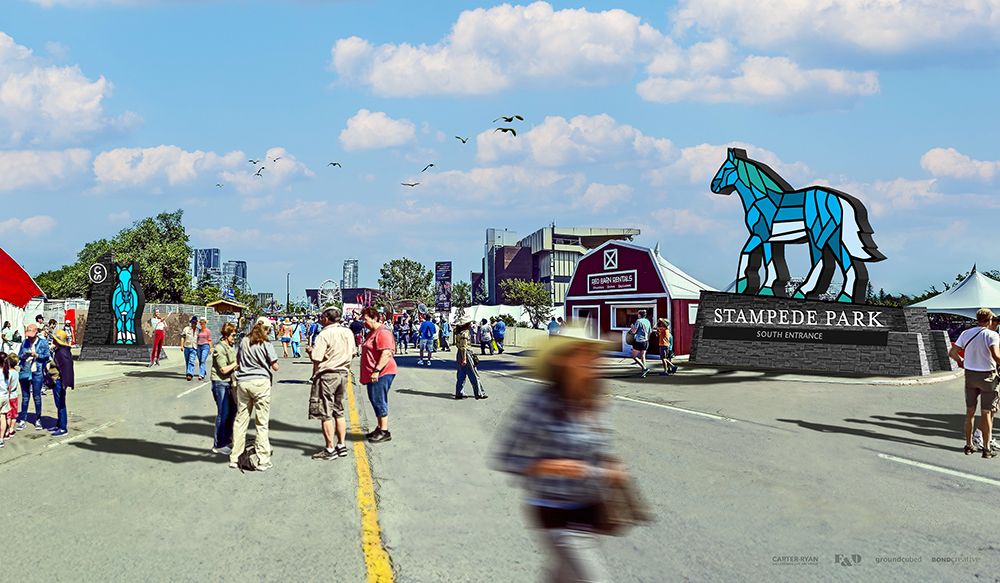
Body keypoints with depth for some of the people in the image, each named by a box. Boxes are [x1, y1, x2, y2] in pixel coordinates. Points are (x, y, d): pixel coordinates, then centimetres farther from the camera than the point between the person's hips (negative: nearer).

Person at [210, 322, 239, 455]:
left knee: (232, 411, 12)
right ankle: (218, 445, 2)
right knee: (223, 413, -6)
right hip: (220, 383, -9)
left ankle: (227, 440, 25)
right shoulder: (219, 348, -15)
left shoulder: (232, 346, 12)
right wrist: (237, 363, -13)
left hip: (230, 382, 9)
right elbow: (224, 370, -19)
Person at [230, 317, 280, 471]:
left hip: (243, 382, 4)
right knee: (261, 423, 0)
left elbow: (238, 363, 16)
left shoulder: (244, 342, 8)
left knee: (240, 420, 11)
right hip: (260, 382, -4)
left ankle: (234, 458, 15)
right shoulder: (266, 344, -5)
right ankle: (263, 460, 1)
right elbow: (275, 367, -4)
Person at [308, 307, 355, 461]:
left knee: (325, 414, 0)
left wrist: (310, 351, 1)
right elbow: (352, 352, 16)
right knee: (339, 412, 17)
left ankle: (330, 449, 2)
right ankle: (341, 445, 19)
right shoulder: (348, 333, 6)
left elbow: (316, 358, -19)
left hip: (327, 375, -7)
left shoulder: (324, 334, -16)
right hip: (343, 374, 7)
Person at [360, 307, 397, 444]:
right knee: (376, 400, 14)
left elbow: (386, 353, -25)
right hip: (373, 374, 11)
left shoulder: (383, 332, -15)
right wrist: (372, 372, 24)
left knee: (379, 401, -9)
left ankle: (384, 431, -6)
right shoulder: (372, 332, 18)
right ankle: (380, 428, 23)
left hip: (382, 373, -10)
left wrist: (376, 371, -29)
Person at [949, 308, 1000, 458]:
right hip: (987, 376, -4)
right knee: (986, 413, 5)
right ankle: (986, 449, 10)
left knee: (970, 411, 14)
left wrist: (961, 361, 18)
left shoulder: (966, 333, 2)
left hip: (970, 374, 4)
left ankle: (969, 446, 19)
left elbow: (952, 352, 2)